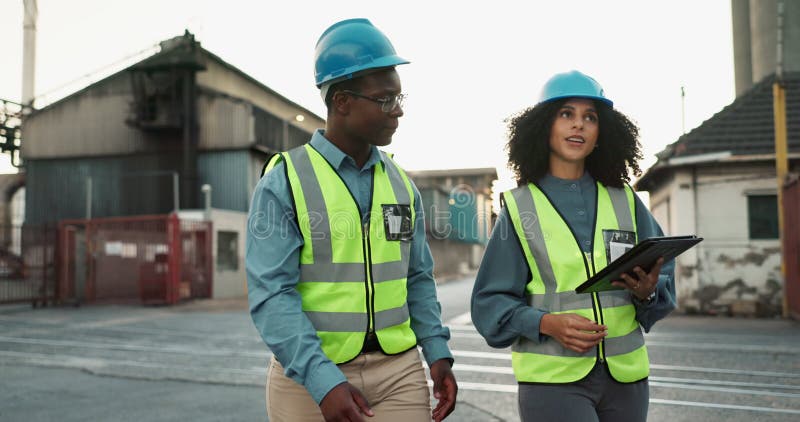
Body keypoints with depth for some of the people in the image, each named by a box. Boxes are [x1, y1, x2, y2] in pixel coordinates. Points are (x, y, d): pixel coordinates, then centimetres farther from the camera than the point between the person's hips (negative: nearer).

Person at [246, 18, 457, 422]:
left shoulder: (400, 183, 7)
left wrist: (438, 353, 1)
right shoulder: (283, 183, -9)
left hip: (398, 370, 4)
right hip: (309, 375, -3)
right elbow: (272, 295, -15)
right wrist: (323, 381, -24)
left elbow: (418, 278, 12)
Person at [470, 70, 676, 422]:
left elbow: (664, 278, 11)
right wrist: (547, 324, -18)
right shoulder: (520, 206, -1)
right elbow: (491, 301, -2)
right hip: (553, 379, -3)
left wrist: (648, 292, -11)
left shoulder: (624, 201, 8)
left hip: (624, 376, 4)